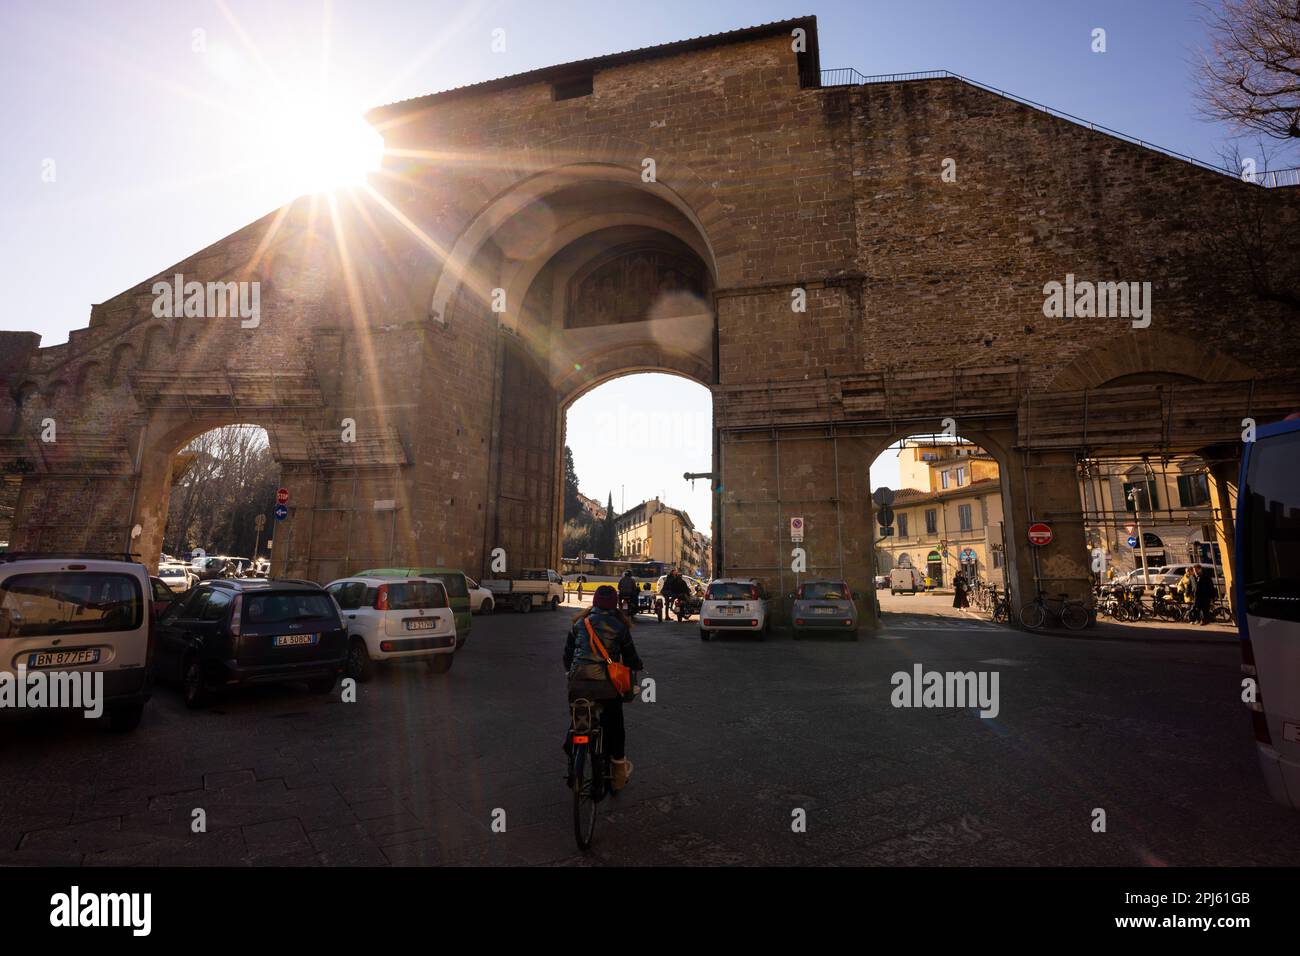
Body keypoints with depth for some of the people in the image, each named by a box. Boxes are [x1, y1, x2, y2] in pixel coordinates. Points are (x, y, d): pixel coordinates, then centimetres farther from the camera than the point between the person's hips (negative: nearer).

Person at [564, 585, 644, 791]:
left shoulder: (579, 623, 9)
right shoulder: (619, 626, 3)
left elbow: (568, 654, 16)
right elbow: (630, 658, 9)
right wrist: (638, 666, 28)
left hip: (578, 683, 2)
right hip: (607, 684, -1)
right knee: (614, 725, 16)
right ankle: (619, 772, 26)